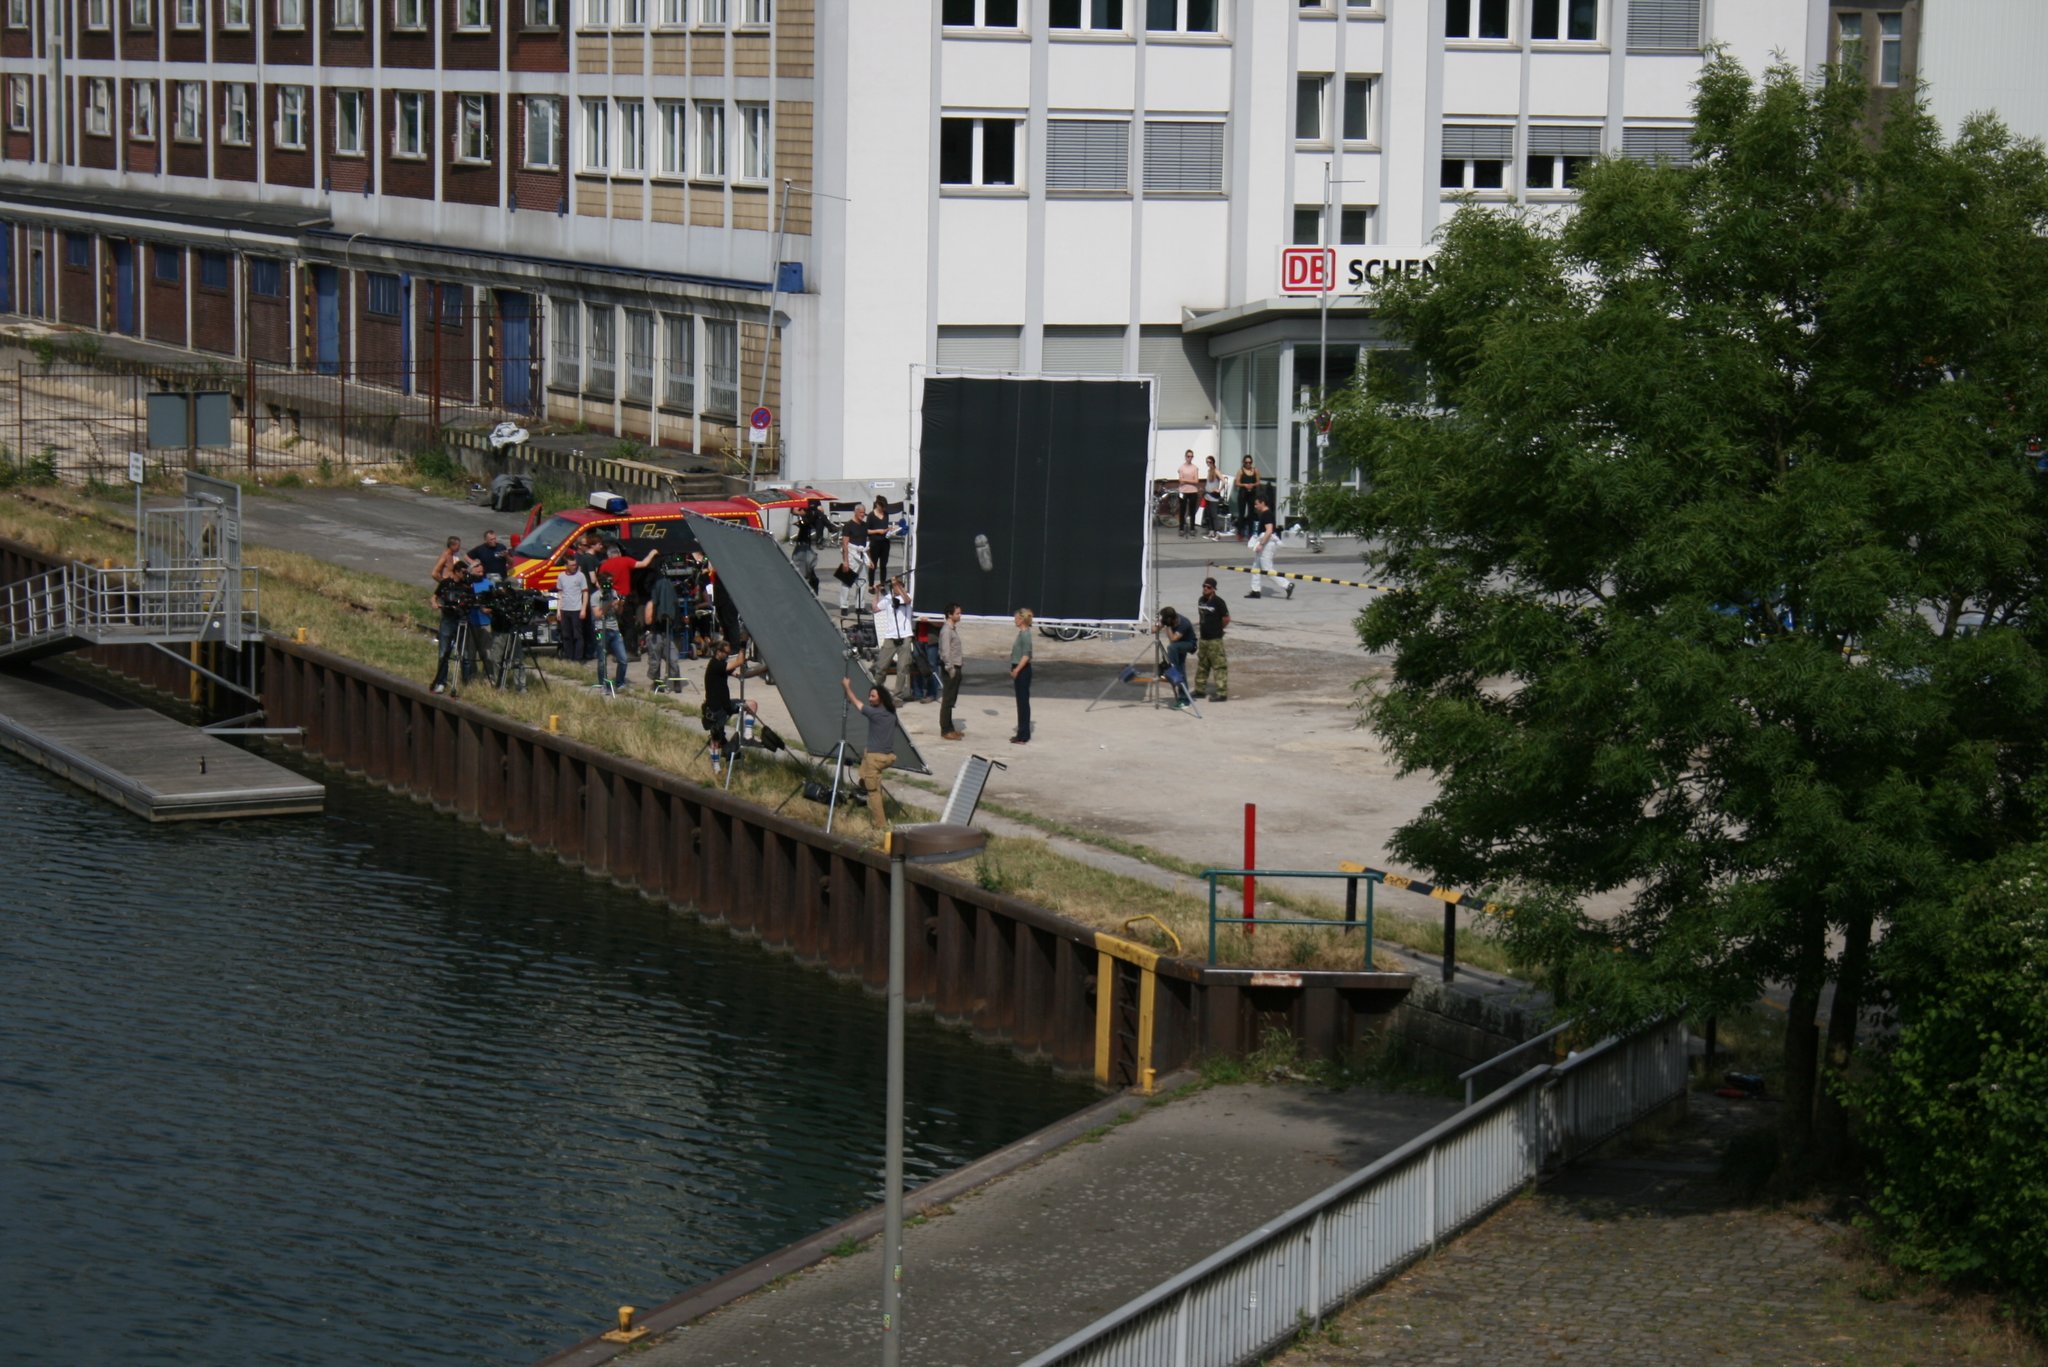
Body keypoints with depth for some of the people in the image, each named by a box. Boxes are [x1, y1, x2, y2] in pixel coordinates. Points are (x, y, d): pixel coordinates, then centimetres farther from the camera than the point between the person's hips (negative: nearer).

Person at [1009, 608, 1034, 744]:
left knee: (1023, 702, -5)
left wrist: (1017, 670, -23)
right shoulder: (1022, 633, 12)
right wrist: (1014, 670, 19)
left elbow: (1026, 655, -22)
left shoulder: (1025, 634, -17)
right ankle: (1022, 734, 20)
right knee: (1021, 702, 14)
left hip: (1022, 671, -10)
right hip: (1019, 671, 10)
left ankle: (1023, 736, -1)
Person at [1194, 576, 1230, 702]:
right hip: (1203, 638, 8)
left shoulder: (1218, 602, -13)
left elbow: (1226, 619, -10)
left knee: (1219, 666, -7)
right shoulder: (1201, 600, 9)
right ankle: (1199, 689, 30)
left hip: (1215, 640, -8)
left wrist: (1217, 629, 1)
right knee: (1202, 665, 18)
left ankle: (1222, 693, -7)